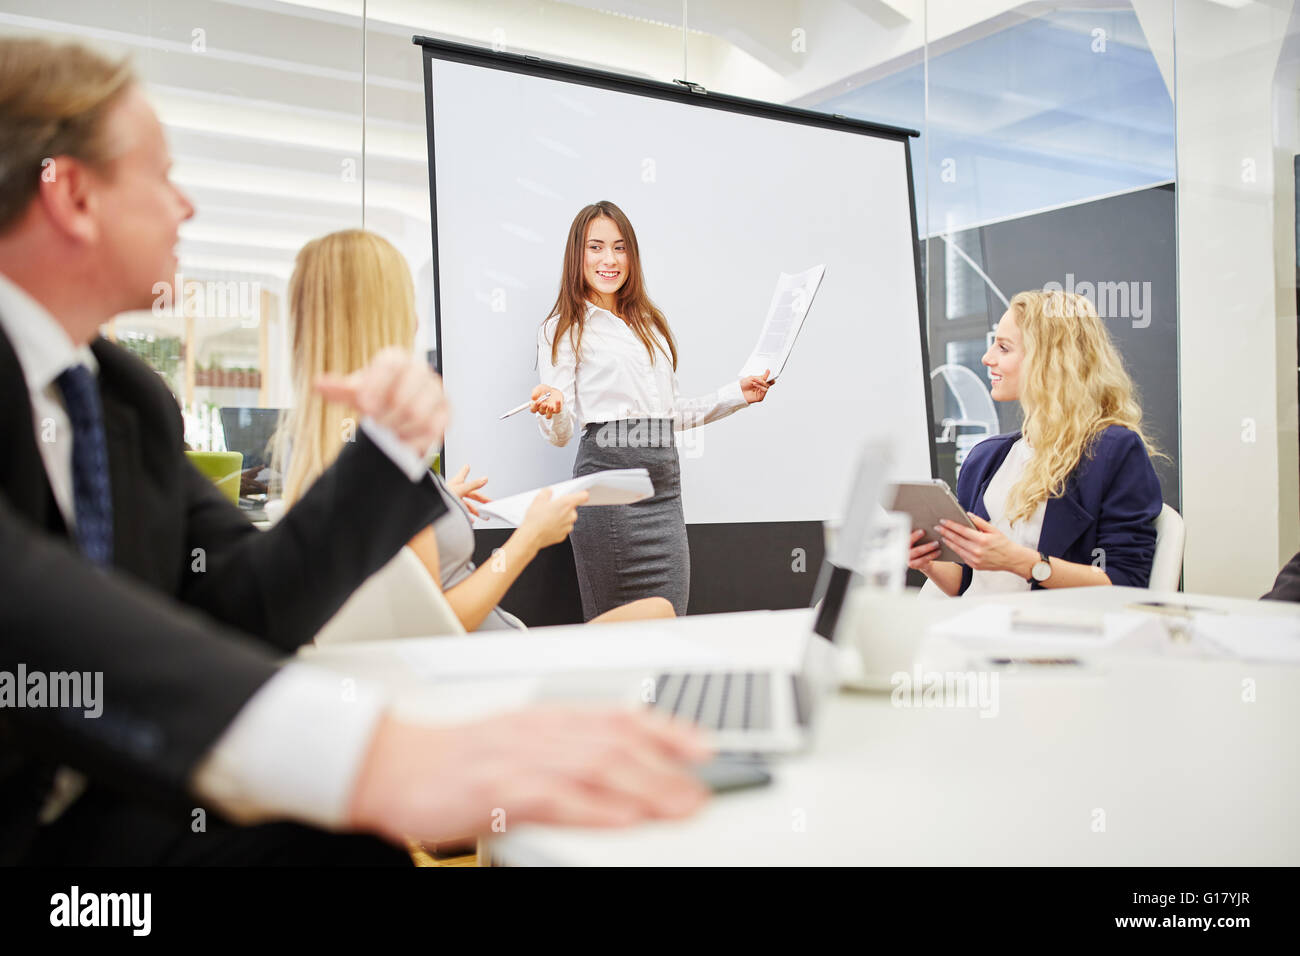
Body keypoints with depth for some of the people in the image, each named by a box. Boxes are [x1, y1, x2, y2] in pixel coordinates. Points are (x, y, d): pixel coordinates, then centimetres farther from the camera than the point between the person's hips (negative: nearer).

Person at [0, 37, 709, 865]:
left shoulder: (132, 395, 7)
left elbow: (242, 606, 6)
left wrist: (398, 446, -7)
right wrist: (364, 751, -46)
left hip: (83, 809, 5)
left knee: (349, 847, -15)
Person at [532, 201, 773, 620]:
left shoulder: (650, 322, 22)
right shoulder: (563, 330, 3)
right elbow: (560, 433, -3)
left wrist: (737, 394, 18)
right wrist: (552, 410, -25)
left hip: (665, 481, 6)